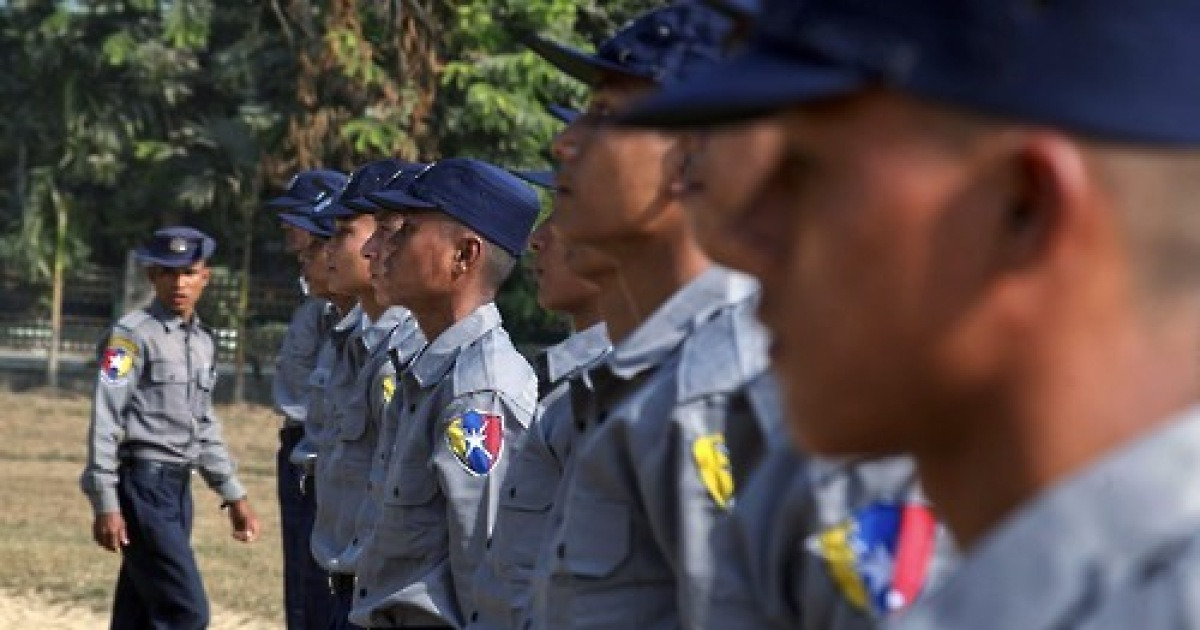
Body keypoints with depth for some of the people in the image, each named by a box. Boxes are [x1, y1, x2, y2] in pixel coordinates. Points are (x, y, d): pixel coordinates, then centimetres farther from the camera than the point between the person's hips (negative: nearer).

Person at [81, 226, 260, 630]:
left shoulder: (203, 343, 15)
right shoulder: (134, 335, -9)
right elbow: (105, 419, -12)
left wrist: (233, 495, 21)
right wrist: (105, 504, -17)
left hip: (179, 487, 8)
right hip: (143, 484, -8)